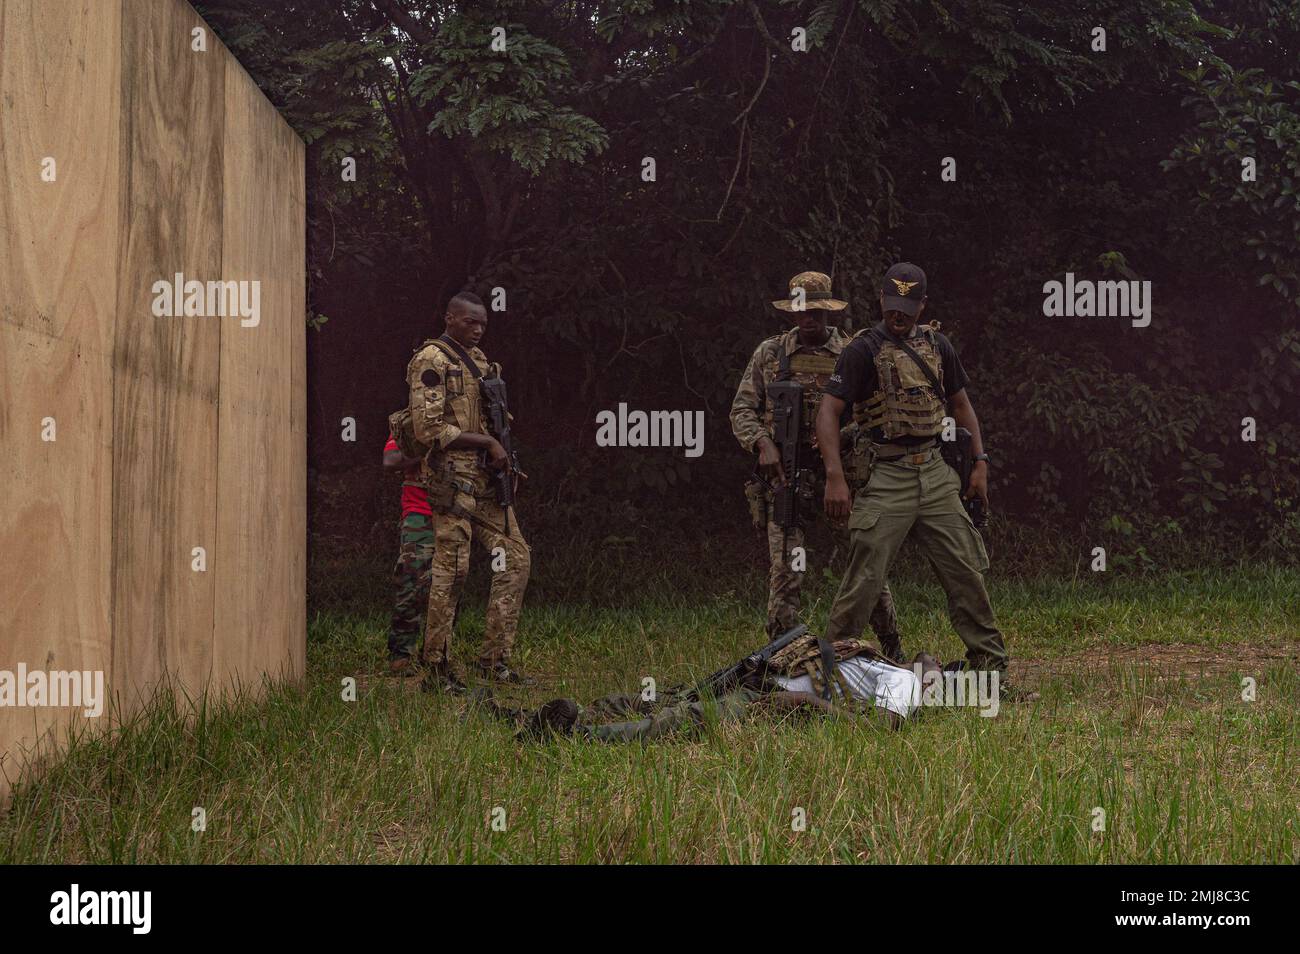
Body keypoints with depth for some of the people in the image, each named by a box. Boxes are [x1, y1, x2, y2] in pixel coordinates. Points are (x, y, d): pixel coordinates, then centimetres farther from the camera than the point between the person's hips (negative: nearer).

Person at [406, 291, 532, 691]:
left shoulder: (478, 360, 18)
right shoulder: (431, 361, -9)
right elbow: (428, 429, -16)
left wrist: (501, 456, 8)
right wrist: (487, 442, -15)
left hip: (487, 479, 9)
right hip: (453, 479, -9)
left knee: (515, 558, 6)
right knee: (451, 568, -8)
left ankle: (495, 658, 10)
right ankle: (435, 668, -1)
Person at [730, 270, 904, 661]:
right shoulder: (770, 353, 9)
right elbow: (742, 410, 9)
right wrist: (763, 444, -9)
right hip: (785, 472, 0)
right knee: (785, 570, -5)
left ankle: (892, 651, 11)